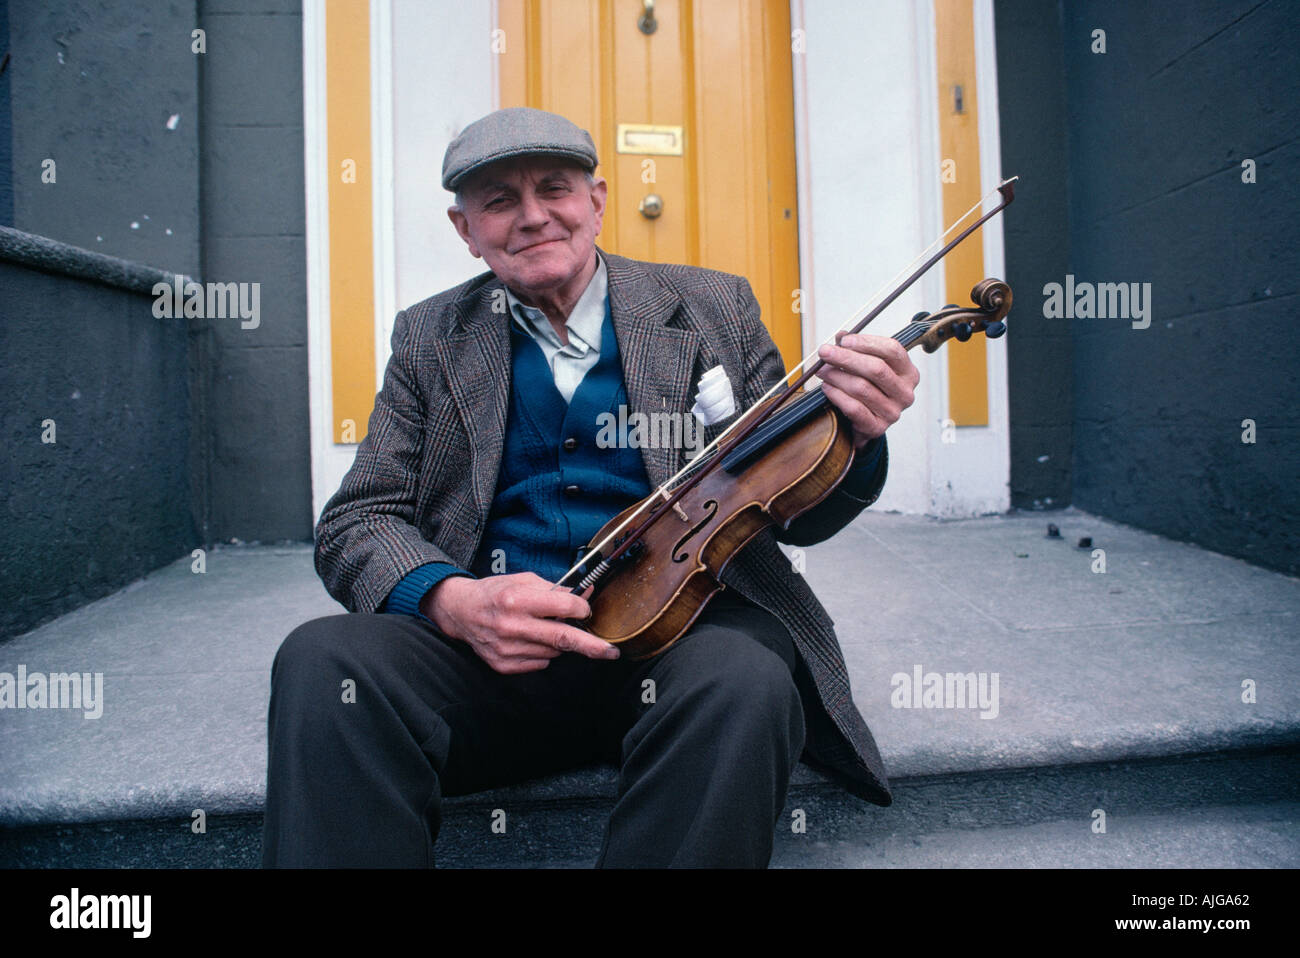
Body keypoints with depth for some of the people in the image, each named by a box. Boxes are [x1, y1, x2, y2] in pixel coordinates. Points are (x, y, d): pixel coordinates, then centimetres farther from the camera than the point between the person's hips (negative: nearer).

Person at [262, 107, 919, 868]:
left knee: (744, 682, -33)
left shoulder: (714, 309, 8)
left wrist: (852, 440, -16)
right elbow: (358, 521, 6)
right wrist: (451, 600, -16)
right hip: (490, 643, 1)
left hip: (677, 626, 0)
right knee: (323, 662, -26)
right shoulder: (431, 339, 11)